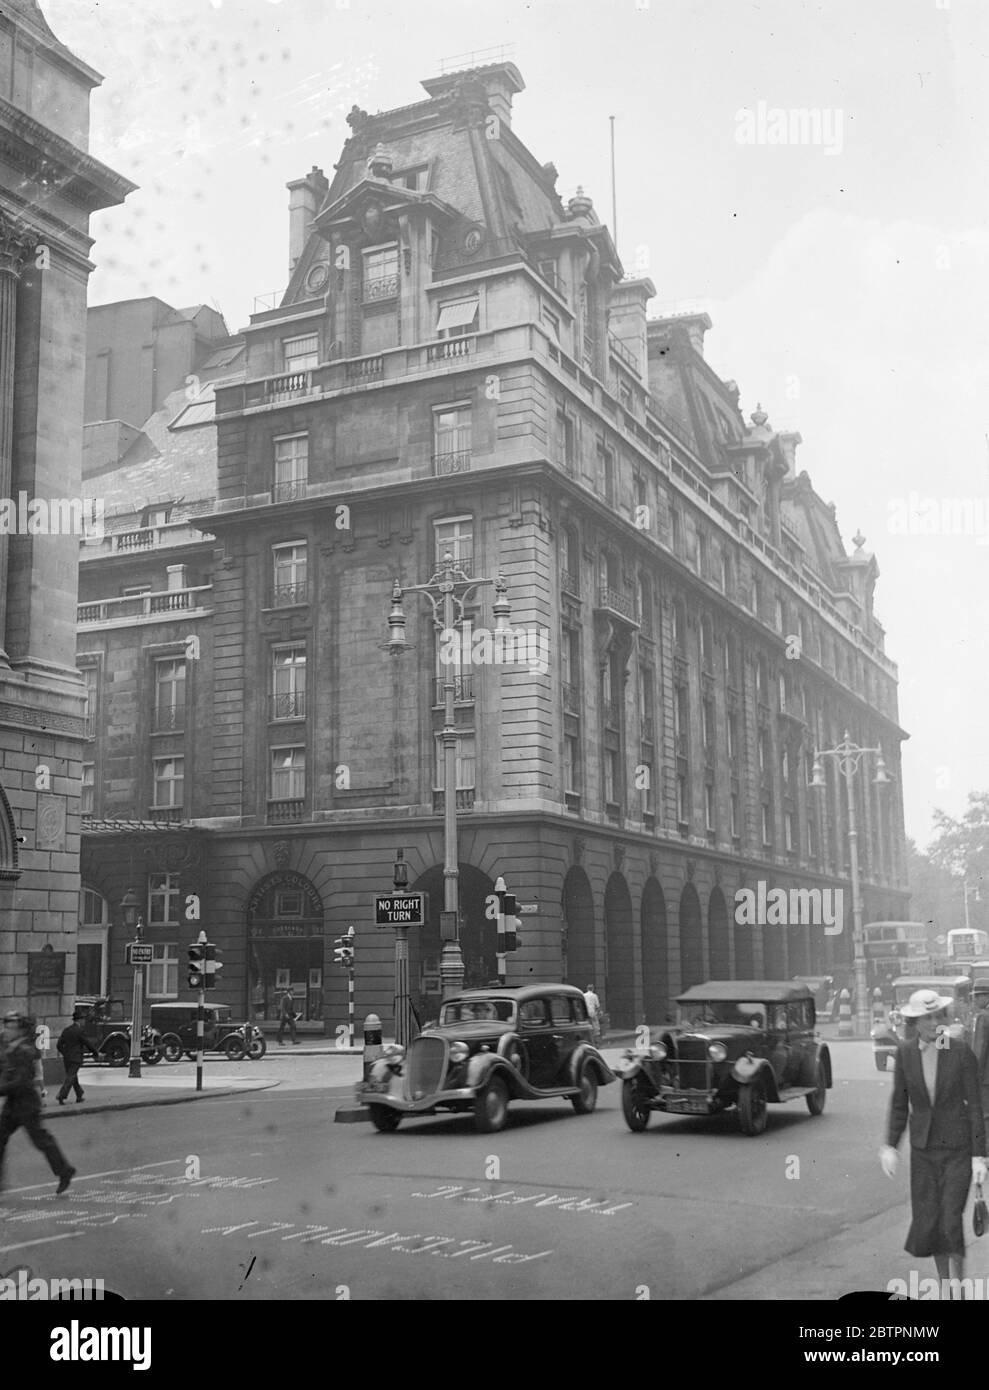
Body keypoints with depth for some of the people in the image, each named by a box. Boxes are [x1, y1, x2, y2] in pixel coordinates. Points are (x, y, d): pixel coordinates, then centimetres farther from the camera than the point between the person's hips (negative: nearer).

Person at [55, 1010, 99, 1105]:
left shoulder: (65, 1030, 7)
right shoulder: (79, 1031, -12)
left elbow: (59, 1045, 8)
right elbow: (88, 1043, -8)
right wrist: (96, 1053, 6)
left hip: (66, 1058, 7)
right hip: (76, 1058, -7)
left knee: (73, 1077, 16)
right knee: (70, 1078, -5)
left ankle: (80, 1096, 25)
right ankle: (61, 1096, -14)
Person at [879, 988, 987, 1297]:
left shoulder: (962, 1052, -13)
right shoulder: (905, 1052, -5)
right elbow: (899, 1104, 3)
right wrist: (890, 1147, -3)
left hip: (958, 1148, -3)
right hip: (923, 1148, 3)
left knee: (951, 1221, -11)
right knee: (928, 1222, 5)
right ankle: (945, 1287, 27)